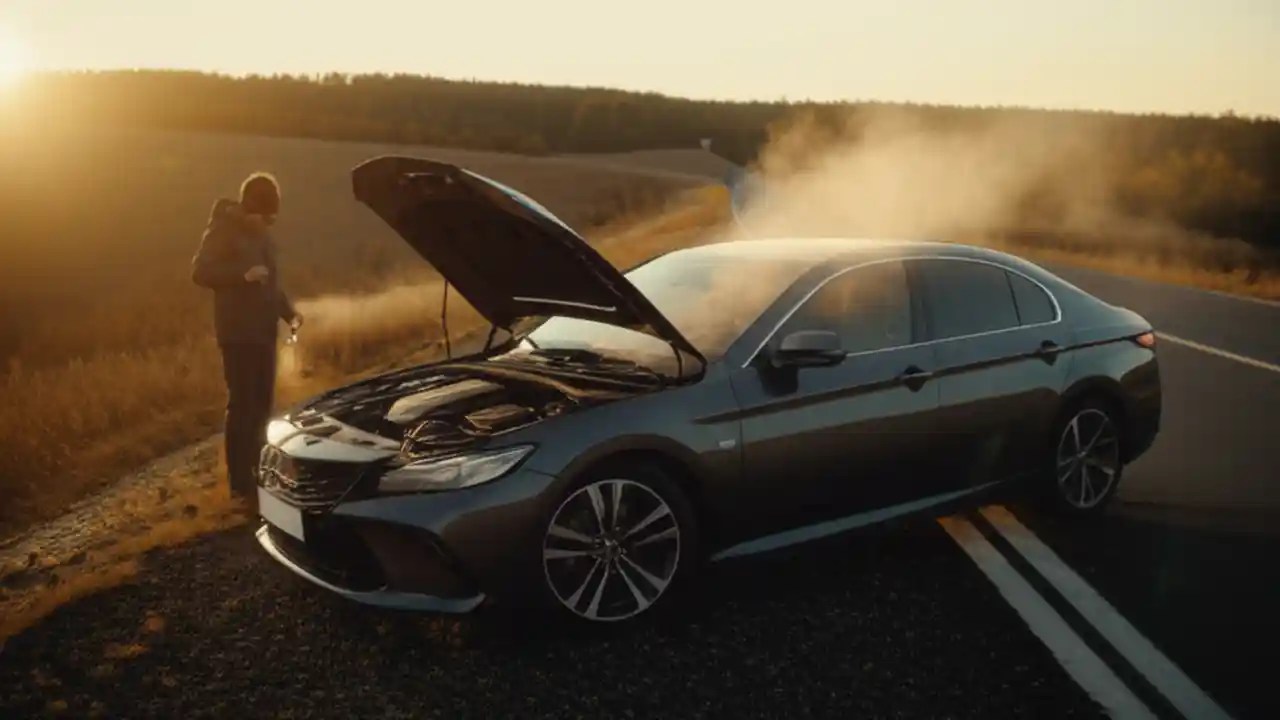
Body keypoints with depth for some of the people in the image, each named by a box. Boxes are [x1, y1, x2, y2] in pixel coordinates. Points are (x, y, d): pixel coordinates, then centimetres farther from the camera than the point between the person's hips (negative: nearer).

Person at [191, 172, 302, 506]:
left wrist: (289, 312, 7)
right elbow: (200, 272, -17)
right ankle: (241, 483, 0)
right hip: (238, 334, -8)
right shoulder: (223, 230, -8)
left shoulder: (263, 235, 16)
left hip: (264, 332, 8)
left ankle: (258, 470, 25)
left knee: (262, 405, 13)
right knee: (242, 406, -6)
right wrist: (244, 274, -27)